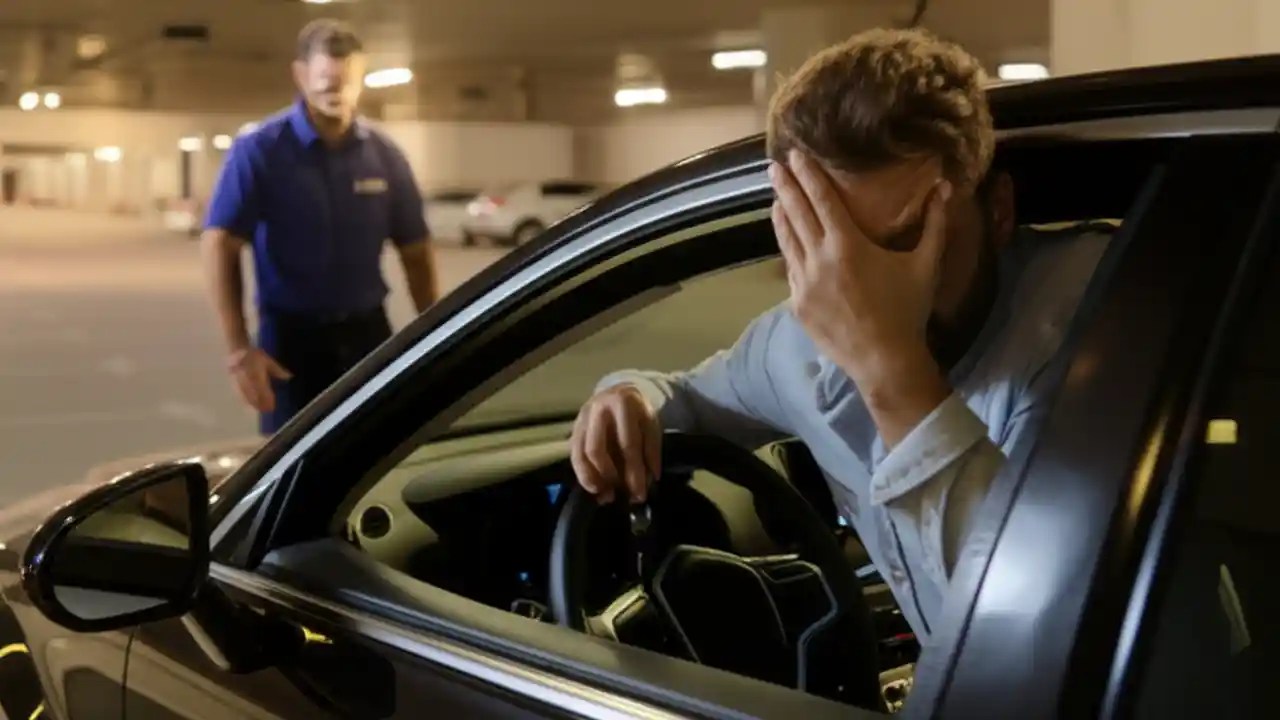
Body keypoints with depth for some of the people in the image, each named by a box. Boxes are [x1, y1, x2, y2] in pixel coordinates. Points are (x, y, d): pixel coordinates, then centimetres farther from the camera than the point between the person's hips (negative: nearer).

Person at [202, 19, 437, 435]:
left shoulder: (384, 156, 4)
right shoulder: (260, 150, -6)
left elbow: (415, 252, 9)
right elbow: (220, 245, -10)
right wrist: (238, 348, -18)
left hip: (368, 333, 3)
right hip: (292, 337, -3)